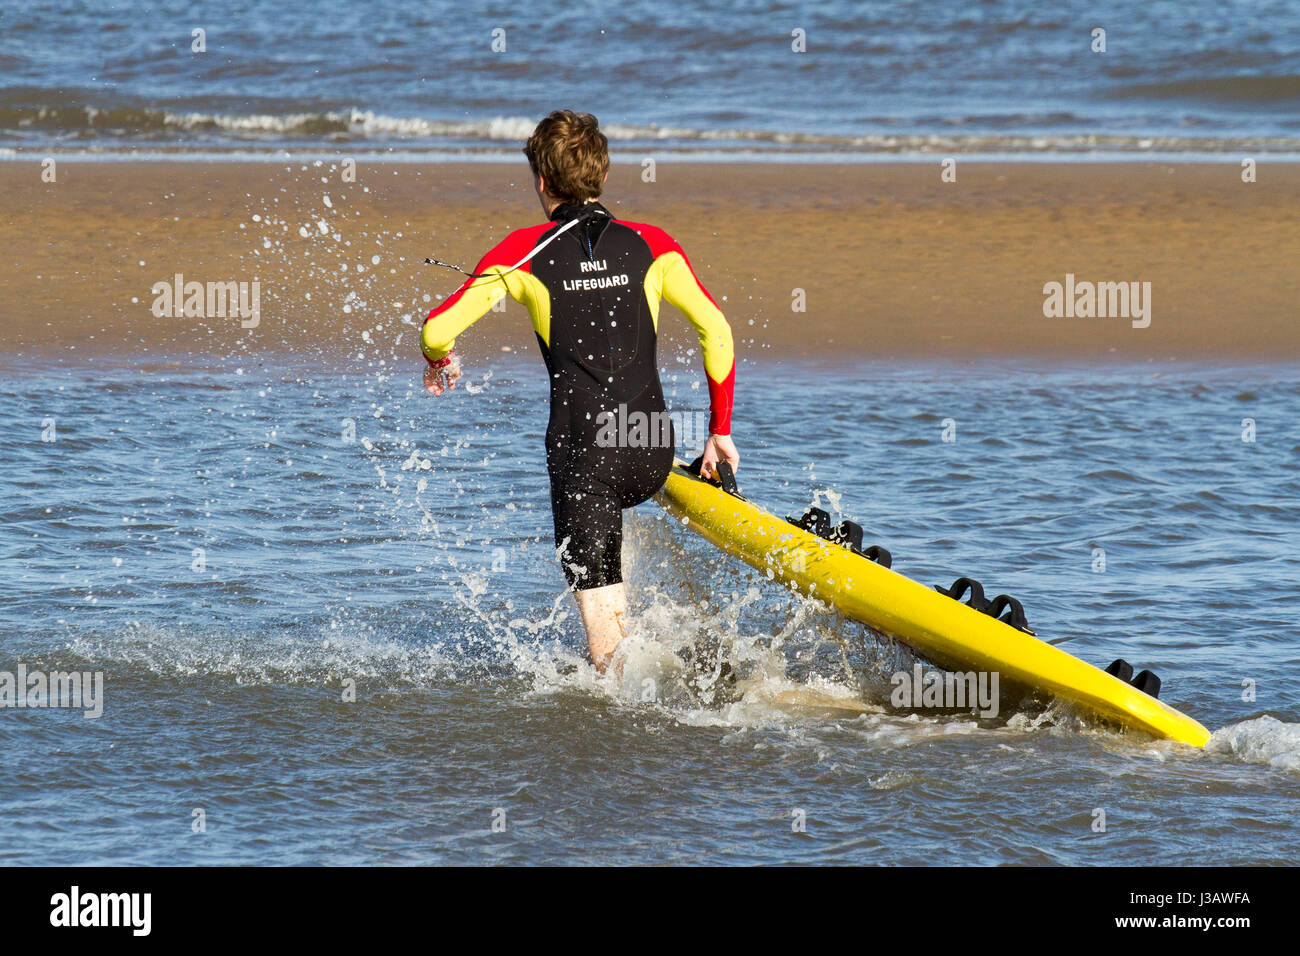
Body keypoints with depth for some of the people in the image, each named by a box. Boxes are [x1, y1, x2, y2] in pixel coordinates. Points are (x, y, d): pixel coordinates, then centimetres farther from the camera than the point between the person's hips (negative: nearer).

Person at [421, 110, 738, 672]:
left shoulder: (525, 252, 1)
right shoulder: (651, 245, 7)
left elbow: (437, 330, -3)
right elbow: (716, 330, 2)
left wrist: (440, 362, 21)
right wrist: (720, 432, 12)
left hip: (582, 453, -4)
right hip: (654, 457, 4)